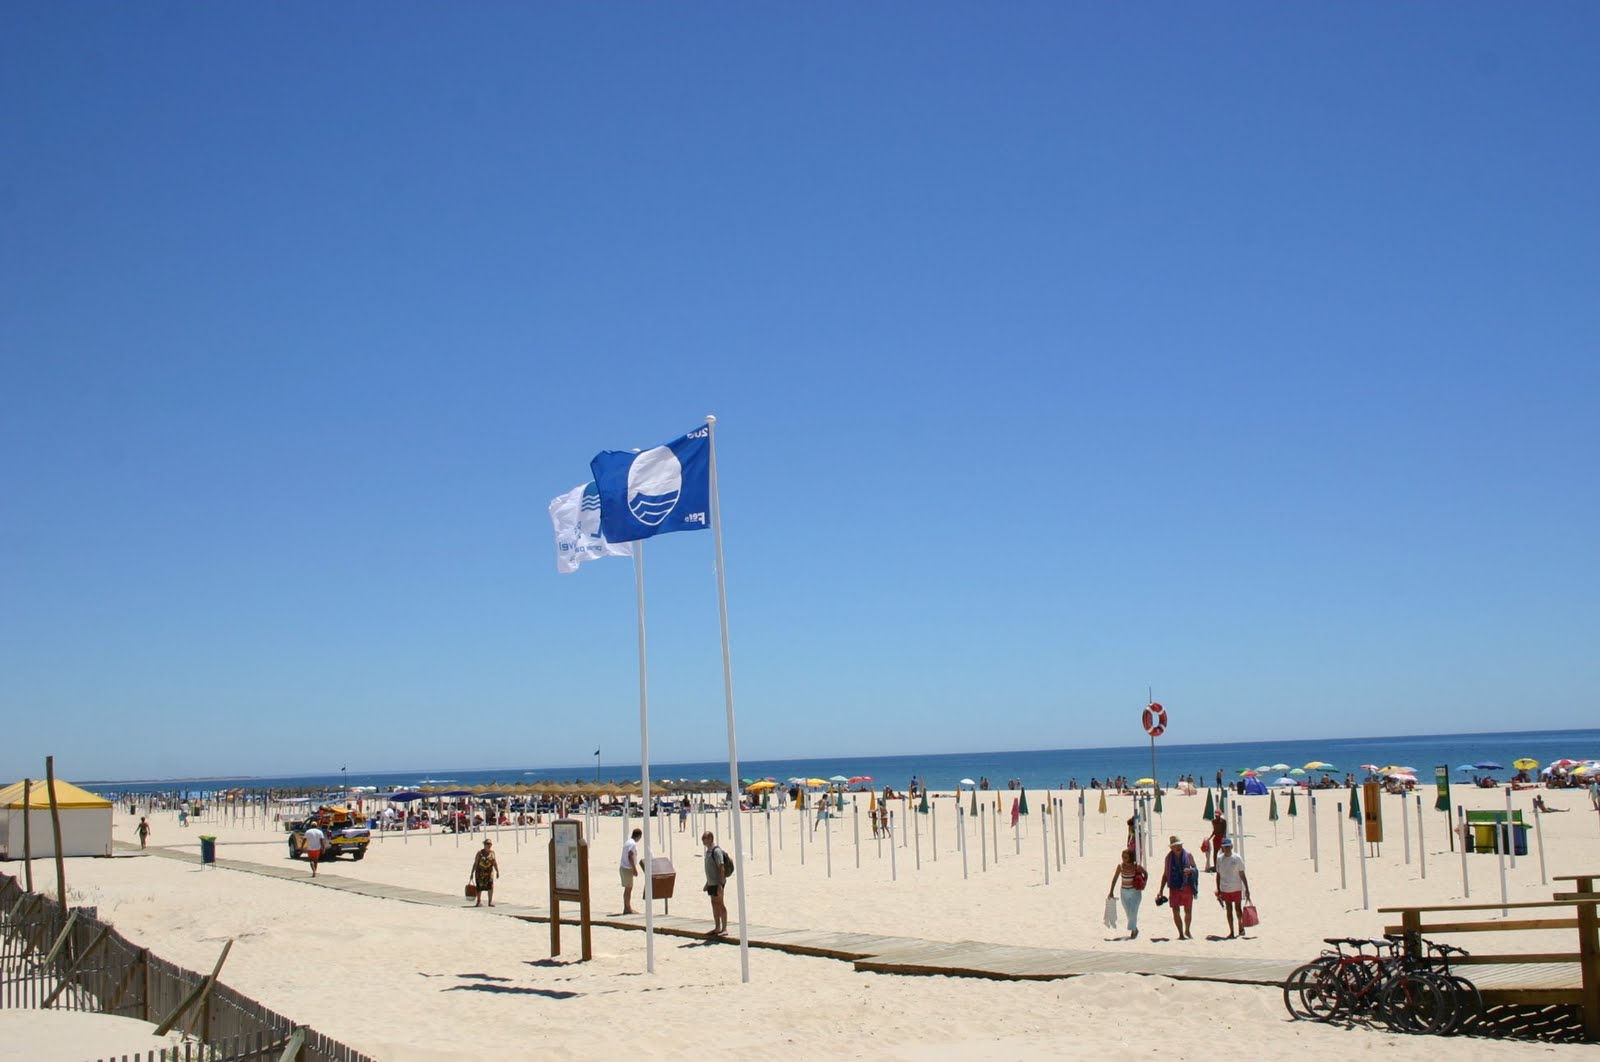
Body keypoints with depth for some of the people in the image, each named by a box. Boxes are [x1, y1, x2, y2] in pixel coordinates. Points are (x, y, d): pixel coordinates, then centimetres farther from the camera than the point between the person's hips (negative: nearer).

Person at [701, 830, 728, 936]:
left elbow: (722, 868, -20)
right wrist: (707, 883, 23)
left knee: (720, 905, -4)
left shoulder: (716, 851, -16)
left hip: (717, 883, -9)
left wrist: (720, 884, -24)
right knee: (714, 905, 13)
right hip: (711, 883, 9)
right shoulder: (708, 851, 13)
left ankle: (724, 928, 1)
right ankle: (717, 927, 21)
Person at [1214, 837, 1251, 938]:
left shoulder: (1237, 858, -5)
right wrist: (1218, 891, 7)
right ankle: (1231, 932, 10)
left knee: (1238, 909, 4)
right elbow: (1218, 875, 7)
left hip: (1236, 888, -2)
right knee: (1229, 910, 5)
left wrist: (1247, 889, -3)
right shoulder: (1219, 859, 1)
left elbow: (1242, 875, -2)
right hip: (1225, 889, 2)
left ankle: (1241, 928, 24)